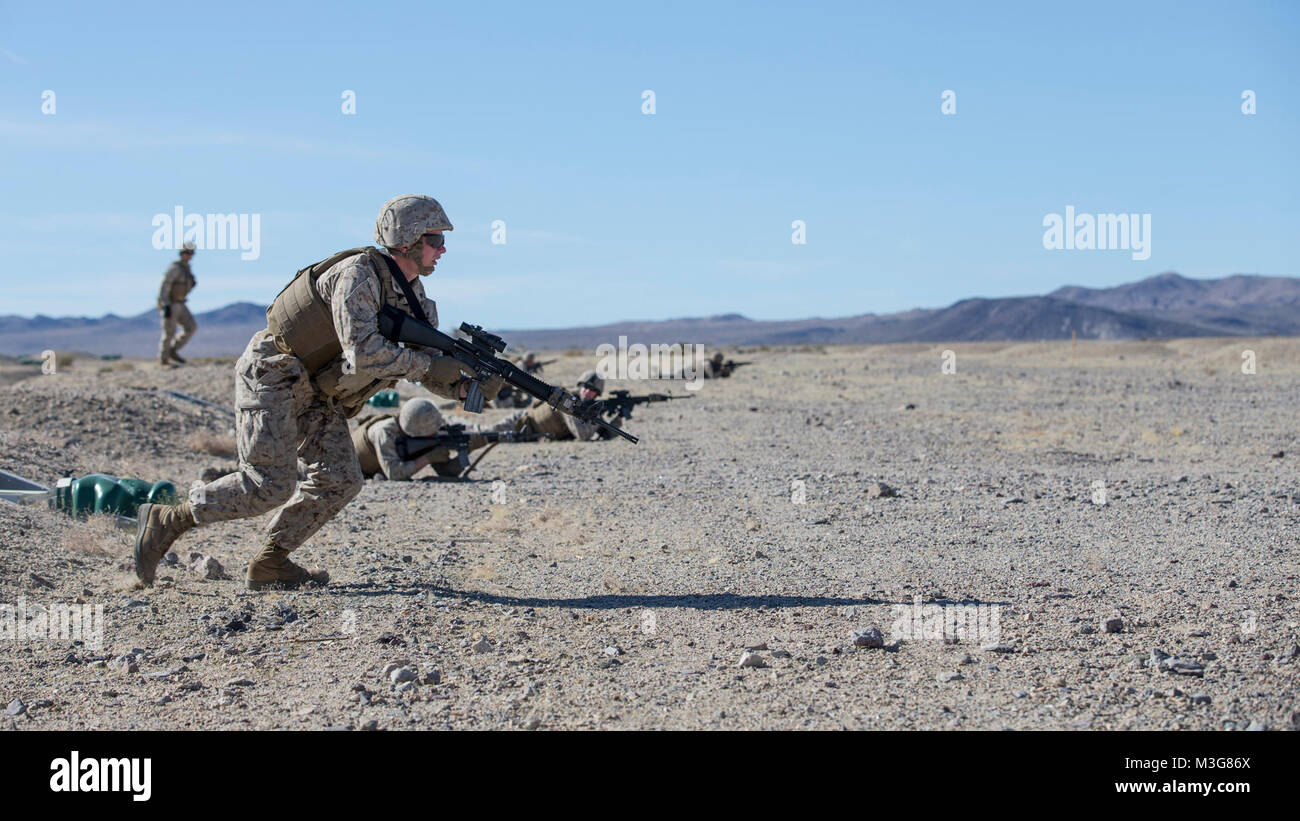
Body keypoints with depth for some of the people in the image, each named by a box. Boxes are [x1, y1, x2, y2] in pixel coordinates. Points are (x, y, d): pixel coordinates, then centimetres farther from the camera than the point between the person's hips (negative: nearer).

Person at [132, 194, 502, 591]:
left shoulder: (413, 295, 4)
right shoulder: (358, 274, -24)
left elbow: (430, 369, 4)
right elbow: (363, 353, -36)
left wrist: (469, 385, -17)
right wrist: (428, 365, -27)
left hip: (315, 393, 9)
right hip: (271, 378, -9)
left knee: (340, 480, -1)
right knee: (269, 486, -13)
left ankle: (269, 564, 10)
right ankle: (165, 520, 1)